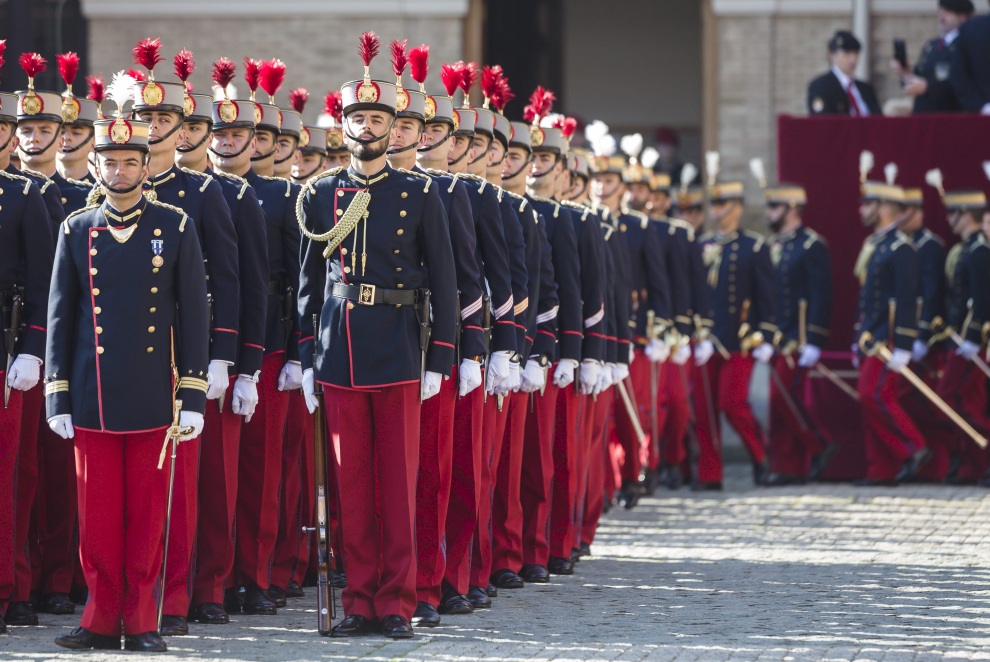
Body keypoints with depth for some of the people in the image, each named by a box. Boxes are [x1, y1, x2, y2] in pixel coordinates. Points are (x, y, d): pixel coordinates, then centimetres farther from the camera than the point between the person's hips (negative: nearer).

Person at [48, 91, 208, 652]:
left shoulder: (175, 227, 2)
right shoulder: (77, 231, 6)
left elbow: (194, 315, 2)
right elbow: (61, 318, 8)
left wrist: (194, 397, -4)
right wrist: (58, 398, 2)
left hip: (153, 396, -1)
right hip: (93, 396, 1)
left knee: (148, 515, 3)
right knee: (98, 515, 3)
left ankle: (143, 621, 9)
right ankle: (103, 619, 11)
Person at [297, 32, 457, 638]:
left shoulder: (420, 195, 2)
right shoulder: (321, 196, 7)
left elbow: (444, 281, 3)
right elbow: (309, 281, 12)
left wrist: (439, 361, -2)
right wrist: (307, 358, 7)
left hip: (399, 358, -2)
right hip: (340, 355, 2)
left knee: (399, 482, 0)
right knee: (352, 485, 4)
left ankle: (397, 604, 4)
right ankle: (361, 603, 10)